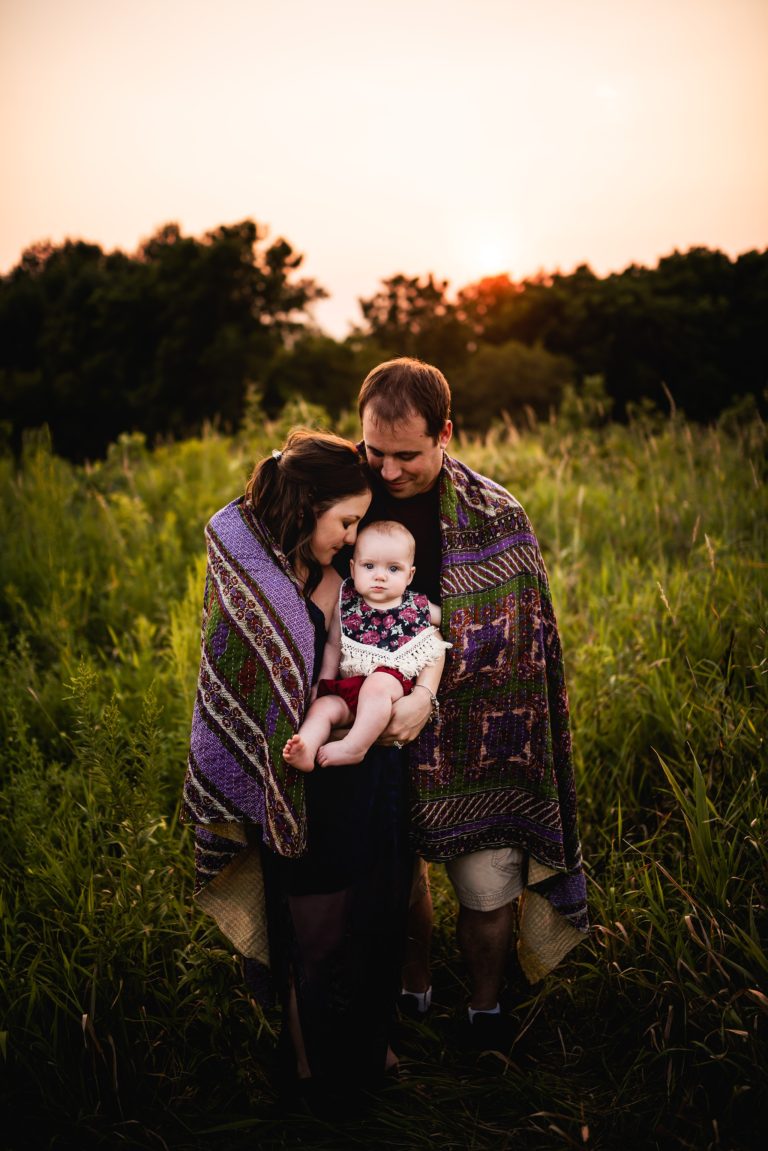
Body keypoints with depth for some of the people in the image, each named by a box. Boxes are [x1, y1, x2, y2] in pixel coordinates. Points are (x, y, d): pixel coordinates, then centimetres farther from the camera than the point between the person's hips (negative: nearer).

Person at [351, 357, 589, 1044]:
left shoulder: (494, 516, -11)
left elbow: (502, 639, -14)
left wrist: (429, 701, -25)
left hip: (471, 740, -2)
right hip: (379, 736, 2)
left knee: (489, 892, 5)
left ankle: (485, 1008, 33)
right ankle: (414, 988, 42)